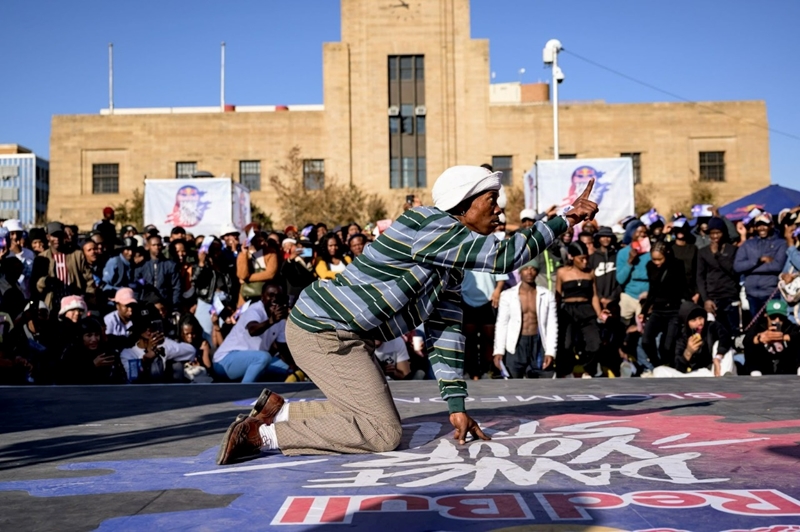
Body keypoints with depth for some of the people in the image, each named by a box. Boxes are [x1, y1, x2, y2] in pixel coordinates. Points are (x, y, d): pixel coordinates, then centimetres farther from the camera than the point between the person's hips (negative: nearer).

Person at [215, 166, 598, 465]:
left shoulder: (451, 258, 12)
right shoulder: (430, 226, -17)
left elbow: (446, 329, 11)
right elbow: (503, 257, -26)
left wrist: (456, 406, 8)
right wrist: (564, 221, -17)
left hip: (340, 332, 10)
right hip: (323, 331, -10)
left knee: (373, 415, 19)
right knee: (383, 433, -10)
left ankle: (278, 410, 18)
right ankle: (262, 433, -8)